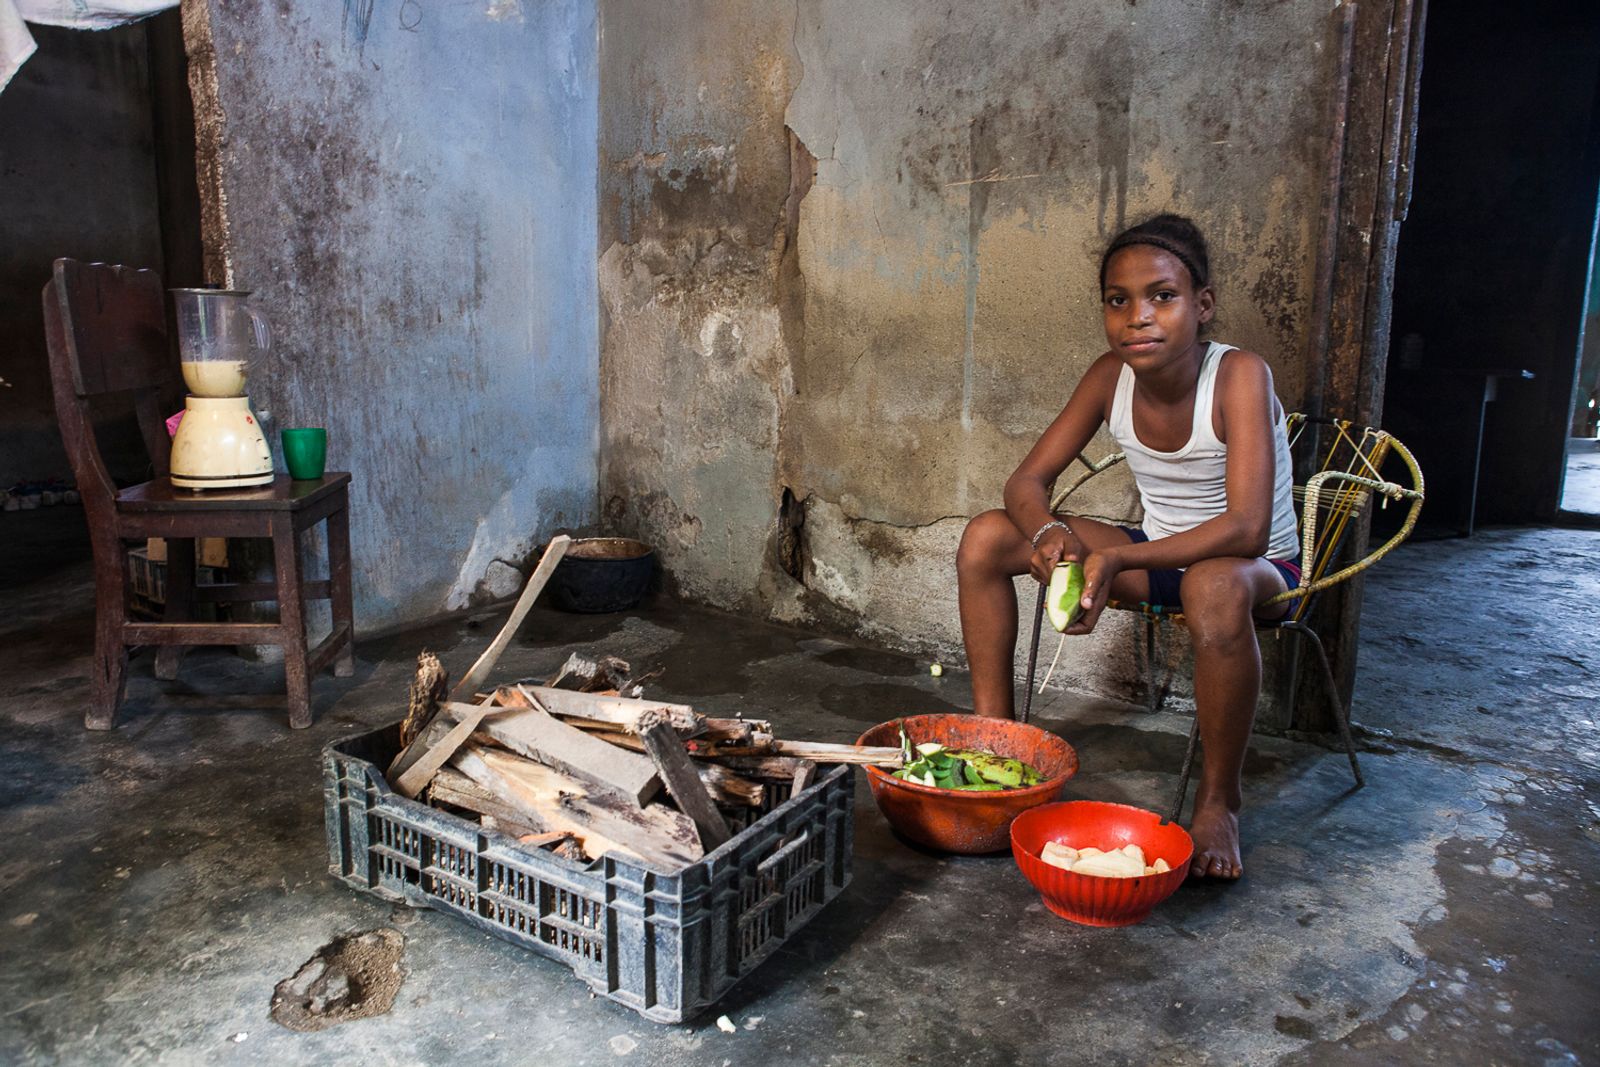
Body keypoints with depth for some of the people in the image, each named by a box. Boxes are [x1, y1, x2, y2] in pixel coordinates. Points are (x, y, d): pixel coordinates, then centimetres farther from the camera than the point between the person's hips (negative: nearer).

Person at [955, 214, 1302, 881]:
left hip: (1260, 566, -5)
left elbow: (1246, 528, -34)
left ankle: (1219, 797, -19)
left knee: (1215, 586, -43)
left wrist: (1118, 559, -44)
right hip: (1155, 557, 5)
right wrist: (1048, 532, -32)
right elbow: (1027, 482, -8)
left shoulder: (1239, 376, -24)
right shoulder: (1112, 377, -9)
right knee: (986, 537, -11)